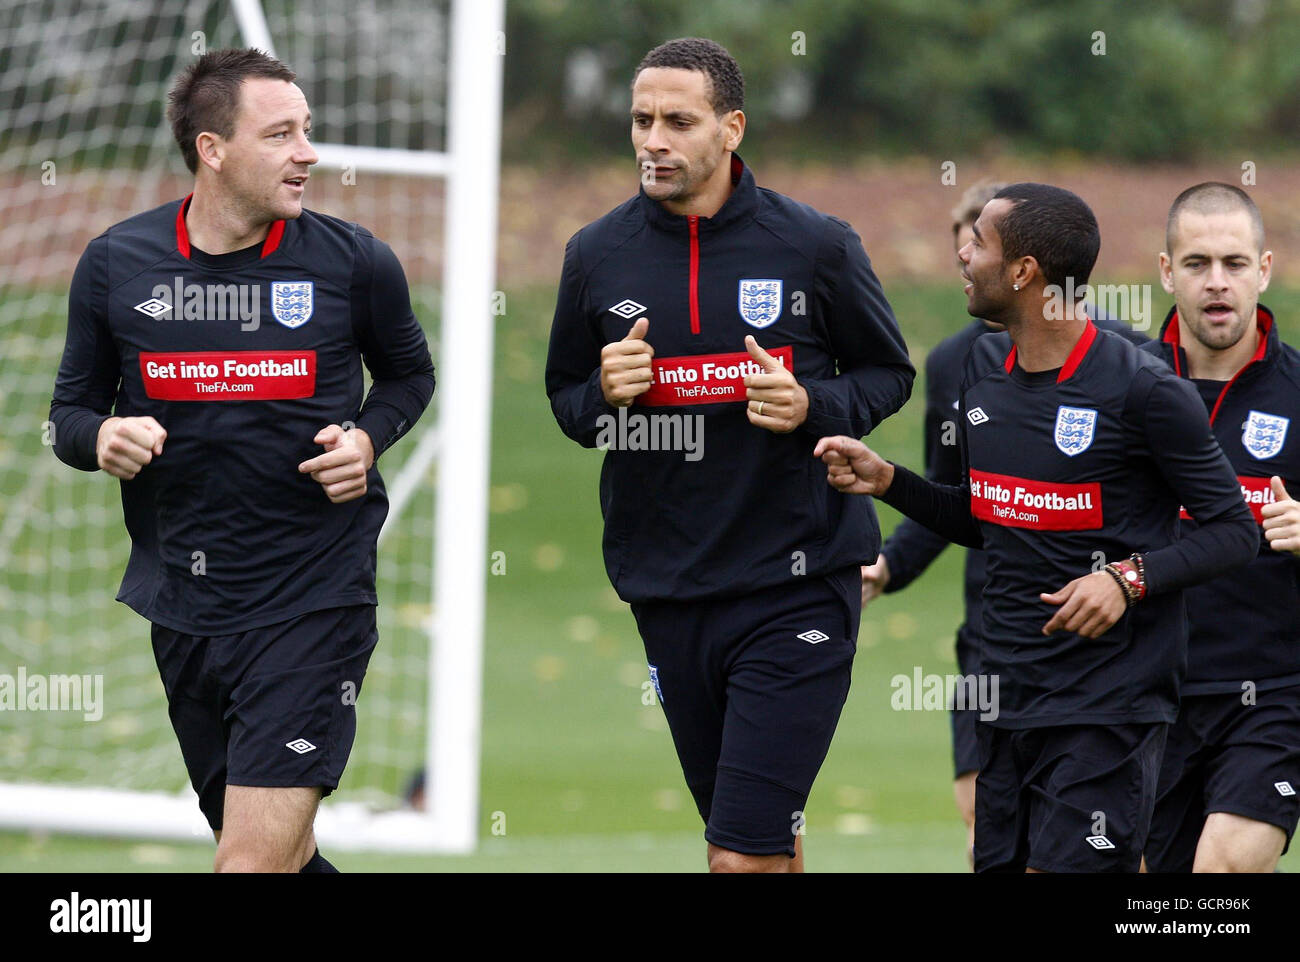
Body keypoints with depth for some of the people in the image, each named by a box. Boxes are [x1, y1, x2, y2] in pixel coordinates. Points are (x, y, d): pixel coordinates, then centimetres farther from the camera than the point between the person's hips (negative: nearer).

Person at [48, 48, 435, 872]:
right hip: (184, 609, 3)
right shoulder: (116, 264, 0)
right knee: (280, 851, 14)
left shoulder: (354, 263, -4)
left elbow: (409, 372, 14)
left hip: (314, 600, -3)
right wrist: (101, 439, -13)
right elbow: (74, 408, 10)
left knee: (256, 862, -15)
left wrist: (367, 437, -6)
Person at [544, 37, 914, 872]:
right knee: (762, 838, 13)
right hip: (669, 591, 4)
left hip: (797, 582, -4)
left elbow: (890, 373, 7)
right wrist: (605, 394, -8)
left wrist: (812, 406, -13)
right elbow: (564, 398, 15)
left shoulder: (816, 246, -4)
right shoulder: (598, 255, 4)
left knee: (744, 855, -13)